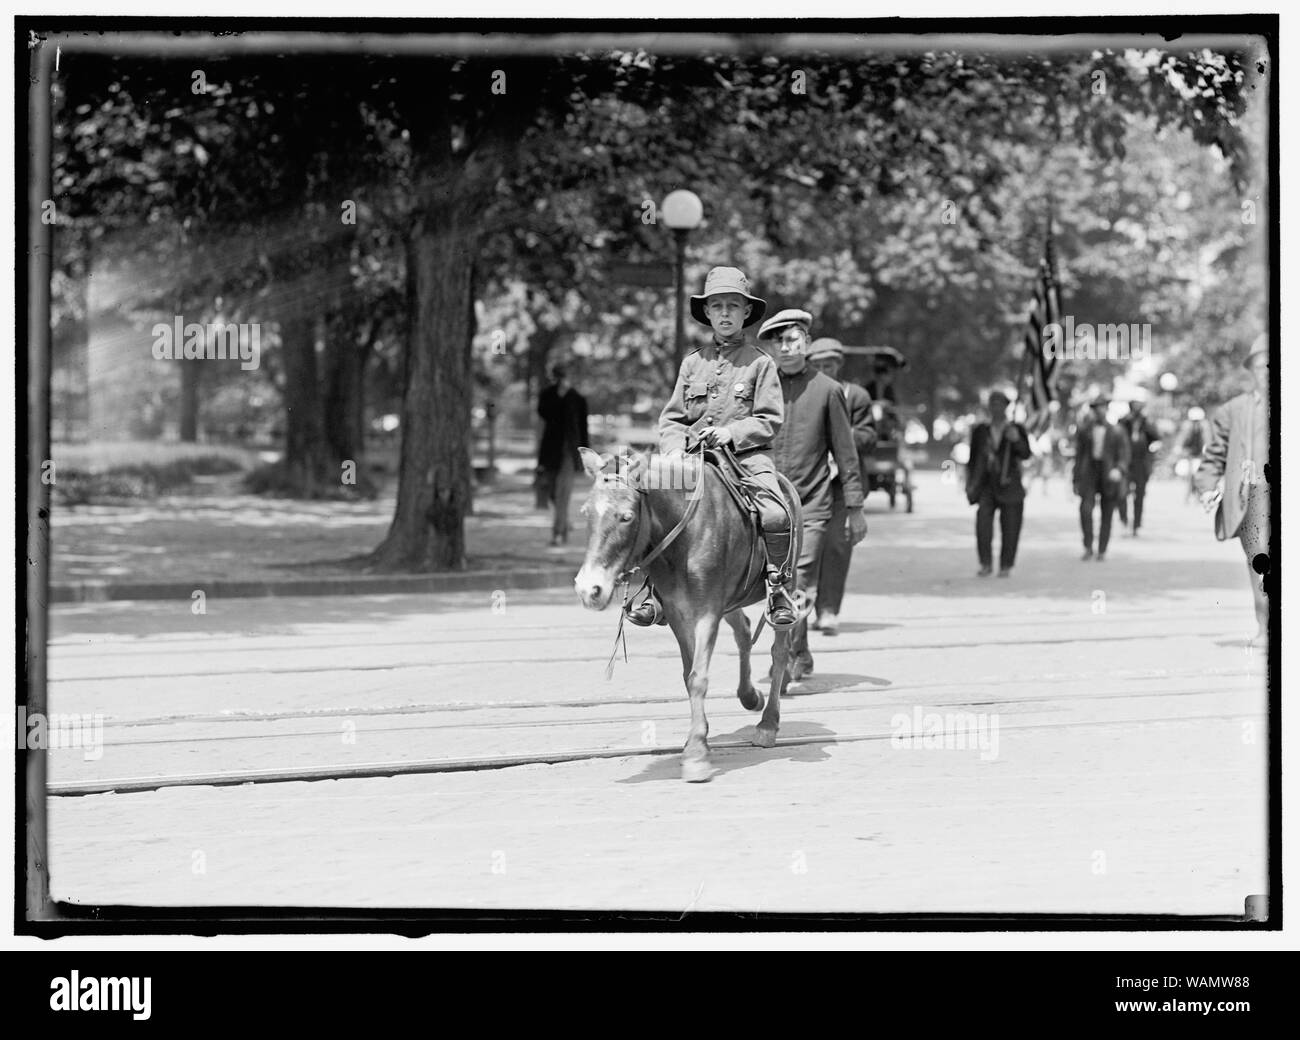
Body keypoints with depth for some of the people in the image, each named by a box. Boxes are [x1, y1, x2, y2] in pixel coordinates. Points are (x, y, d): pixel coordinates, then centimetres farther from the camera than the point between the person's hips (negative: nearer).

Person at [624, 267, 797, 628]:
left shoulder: (760, 362, 6)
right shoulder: (692, 362, 15)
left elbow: (769, 420, 0)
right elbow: (672, 418, 16)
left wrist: (730, 433, -14)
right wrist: (675, 448, -4)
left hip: (747, 454, -3)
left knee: (775, 514, -29)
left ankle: (778, 587, -12)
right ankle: (654, 589, -11)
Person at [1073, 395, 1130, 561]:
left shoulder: (1116, 433, 3)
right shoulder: (1083, 430, 8)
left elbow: (1123, 457, 3)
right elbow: (1078, 455, 11)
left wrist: (1119, 471, -19)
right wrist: (1076, 480, 8)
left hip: (1109, 475, 0)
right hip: (1089, 473, 0)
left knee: (1107, 515, 3)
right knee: (1085, 508, -19)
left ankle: (1102, 551, 13)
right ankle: (1088, 547, -9)